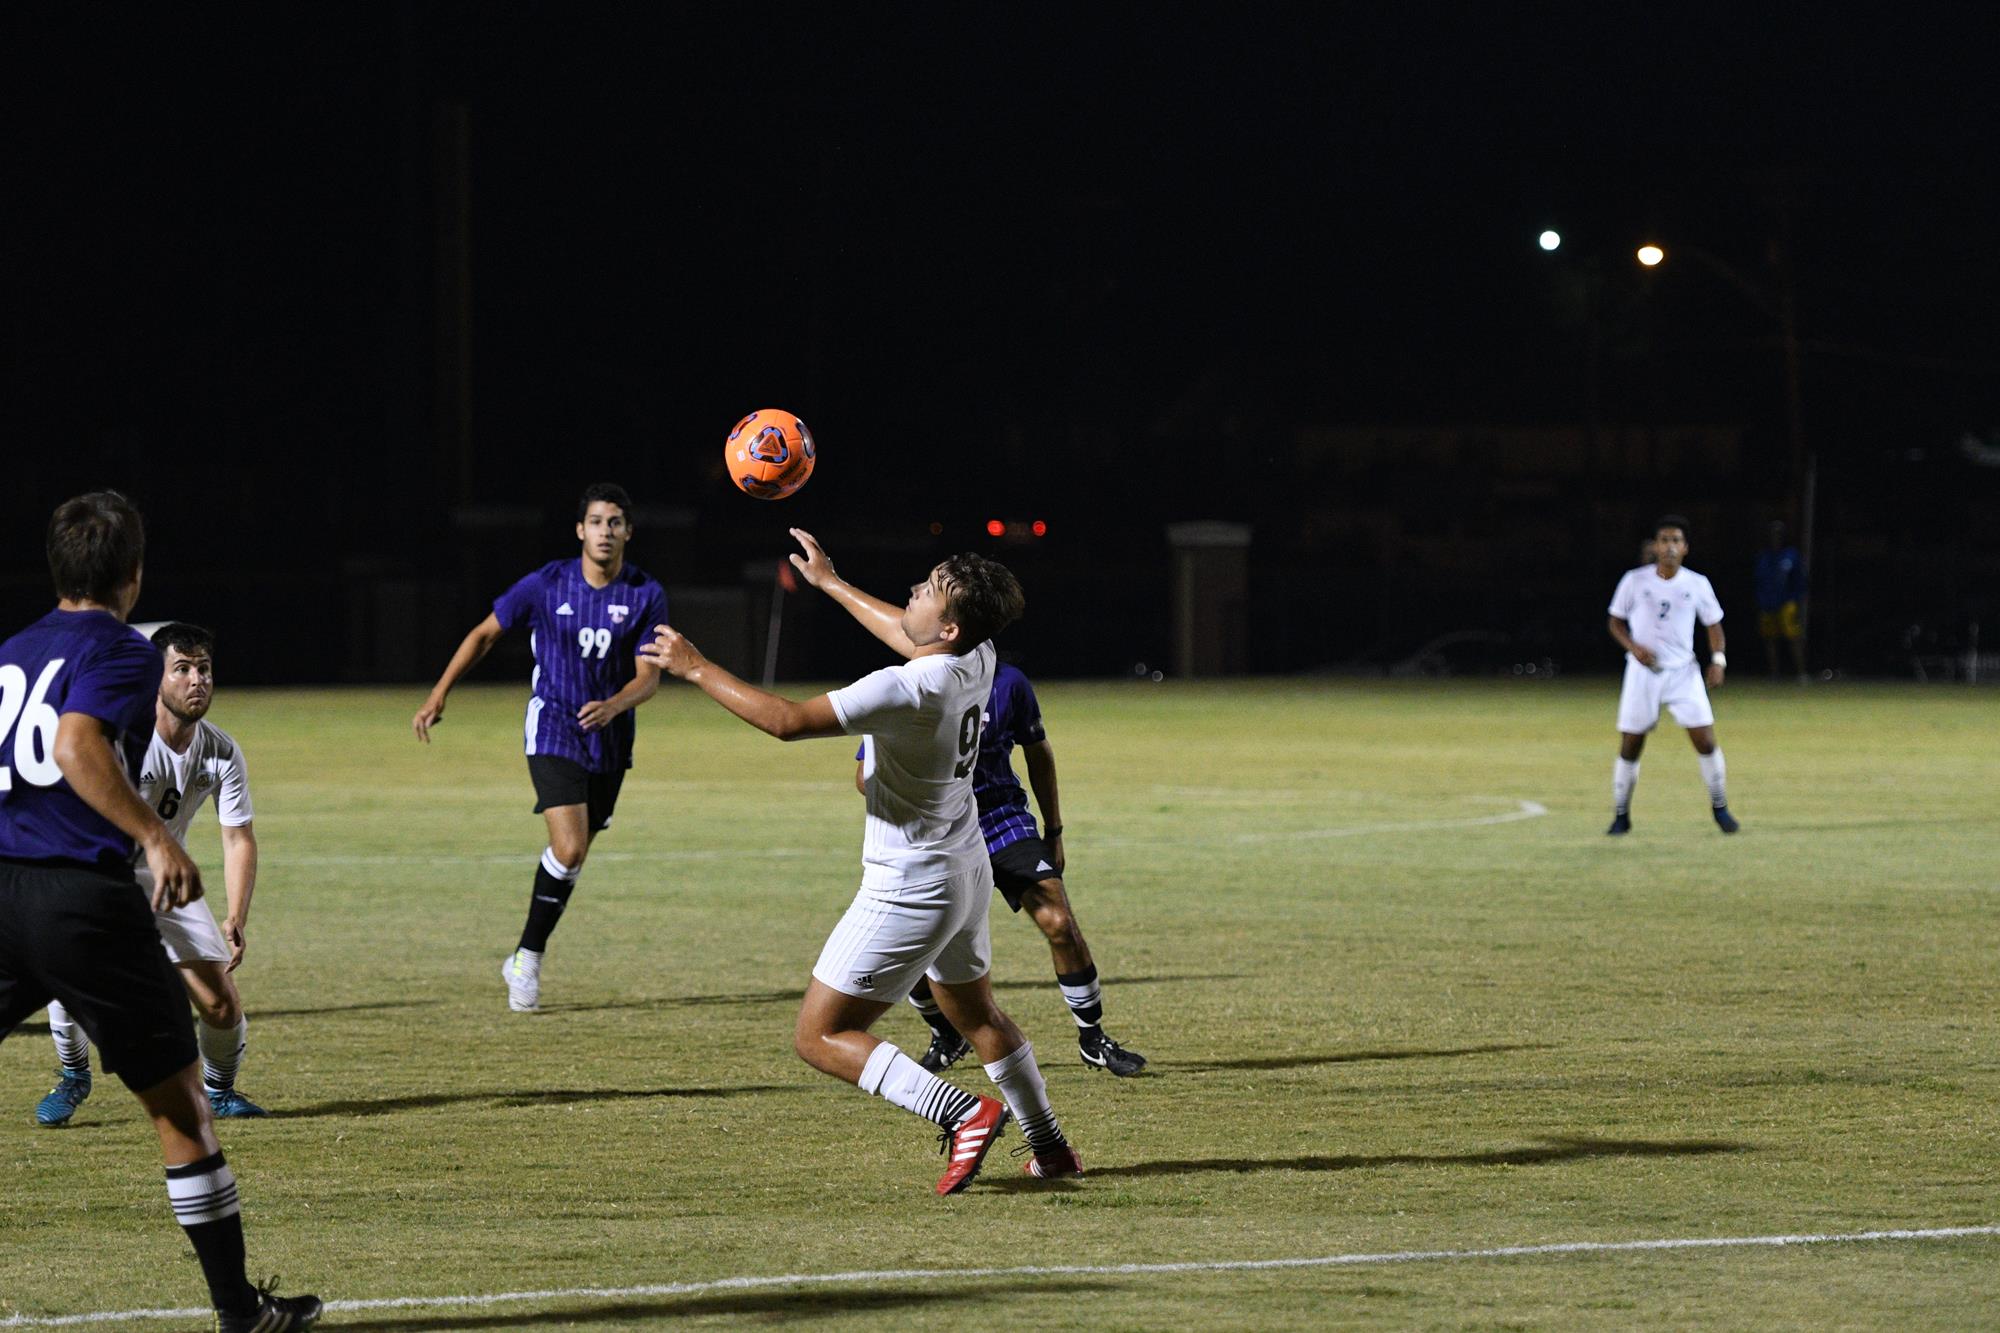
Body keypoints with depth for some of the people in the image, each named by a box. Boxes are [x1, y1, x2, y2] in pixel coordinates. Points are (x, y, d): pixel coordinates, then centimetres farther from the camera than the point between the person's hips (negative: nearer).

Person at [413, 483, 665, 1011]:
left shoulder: (646, 596, -6)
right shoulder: (547, 585, -9)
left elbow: (649, 676, -7)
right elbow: (486, 633, 3)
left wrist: (614, 705, -28)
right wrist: (440, 693, -1)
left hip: (609, 739, 3)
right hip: (552, 730, -3)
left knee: (572, 857, 9)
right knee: (569, 850, -19)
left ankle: (525, 960, 24)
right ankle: (527, 959, -5)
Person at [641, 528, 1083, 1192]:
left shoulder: (906, 690, -29)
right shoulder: (976, 662, -4)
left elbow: (789, 720, -32)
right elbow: (904, 635, 20)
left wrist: (697, 670, -22)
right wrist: (828, 582, 30)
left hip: (908, 888, -9)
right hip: (967, 869, 9)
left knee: (818, 1038, -4)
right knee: (977, 1012, 29)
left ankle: (964, 1113, -14)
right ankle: (1050, 1148, 36)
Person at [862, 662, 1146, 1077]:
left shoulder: (1007, 683, -7)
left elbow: (1037, 752, 9)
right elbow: (867, 775, -4)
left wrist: (1053, 831, 11)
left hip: (1002, 821, 0)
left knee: (1059, 925, -15)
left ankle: (1093, 1040, 3)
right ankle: (947, 1037, 22)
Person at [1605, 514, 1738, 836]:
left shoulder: (1697, 585, 0)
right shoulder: (1635, 581, -3)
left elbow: (1713, 625, 9)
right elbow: (1616, 622, 5)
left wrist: (1718, 660, -7)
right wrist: (1633, 646, -13)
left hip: (1683, 672, 1)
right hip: (1643, 671, -1)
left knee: (1705, 740, -8)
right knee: (1630, 746, -1)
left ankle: (1720, 807, 9)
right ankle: (1621, 815, 12)